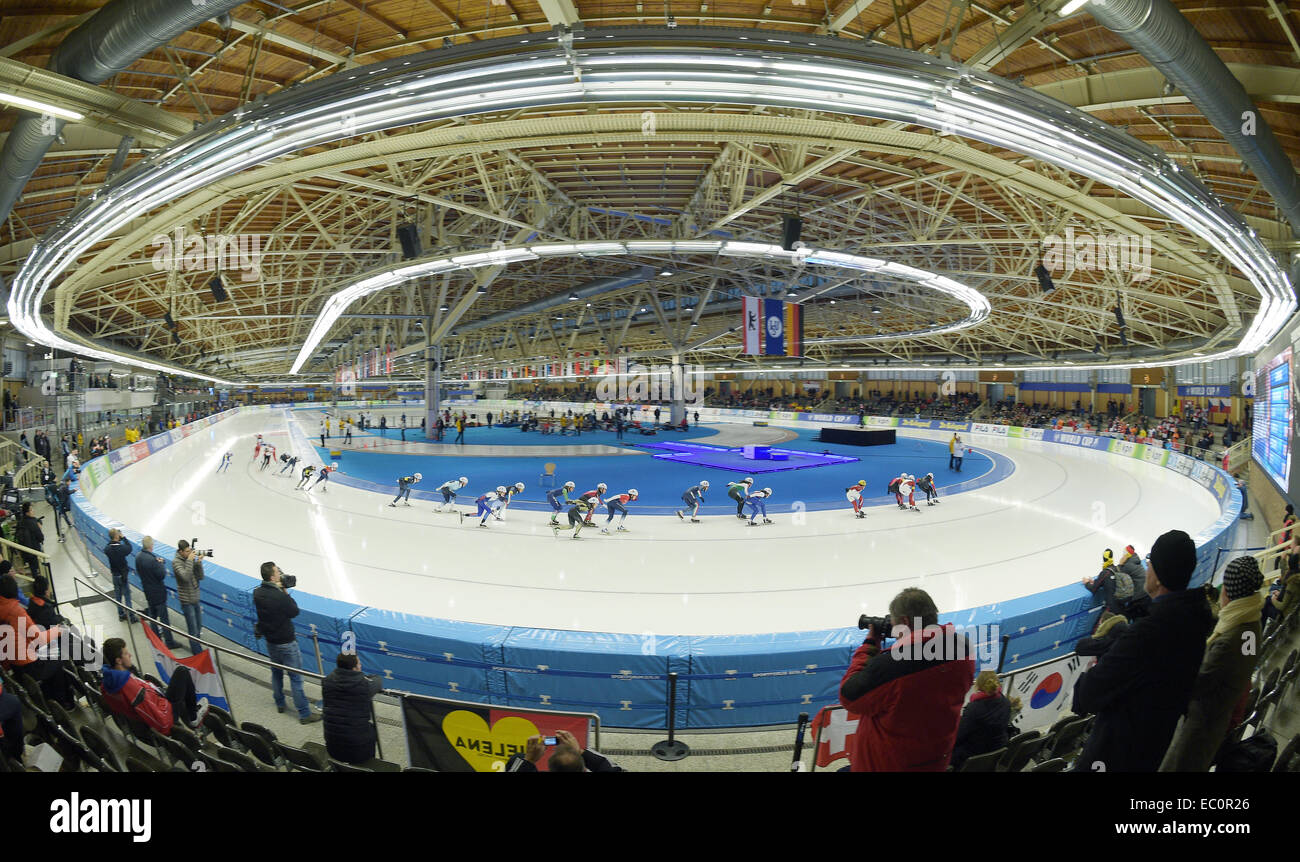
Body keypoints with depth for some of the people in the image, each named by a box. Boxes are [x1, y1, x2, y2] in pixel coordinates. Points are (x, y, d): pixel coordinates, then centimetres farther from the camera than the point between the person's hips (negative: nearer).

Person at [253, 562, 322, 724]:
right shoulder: (280, 597, -29)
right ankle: (304, 714, 7)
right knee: (296, 677, 1)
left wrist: (278, 590, -4)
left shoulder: (257, 593, -8)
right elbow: (294, 611, -14)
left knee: (276, 673, 26)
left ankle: (280, 704, 42)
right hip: (286, 642, -7)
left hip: (270, 641, 7)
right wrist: (286, 592, -11)